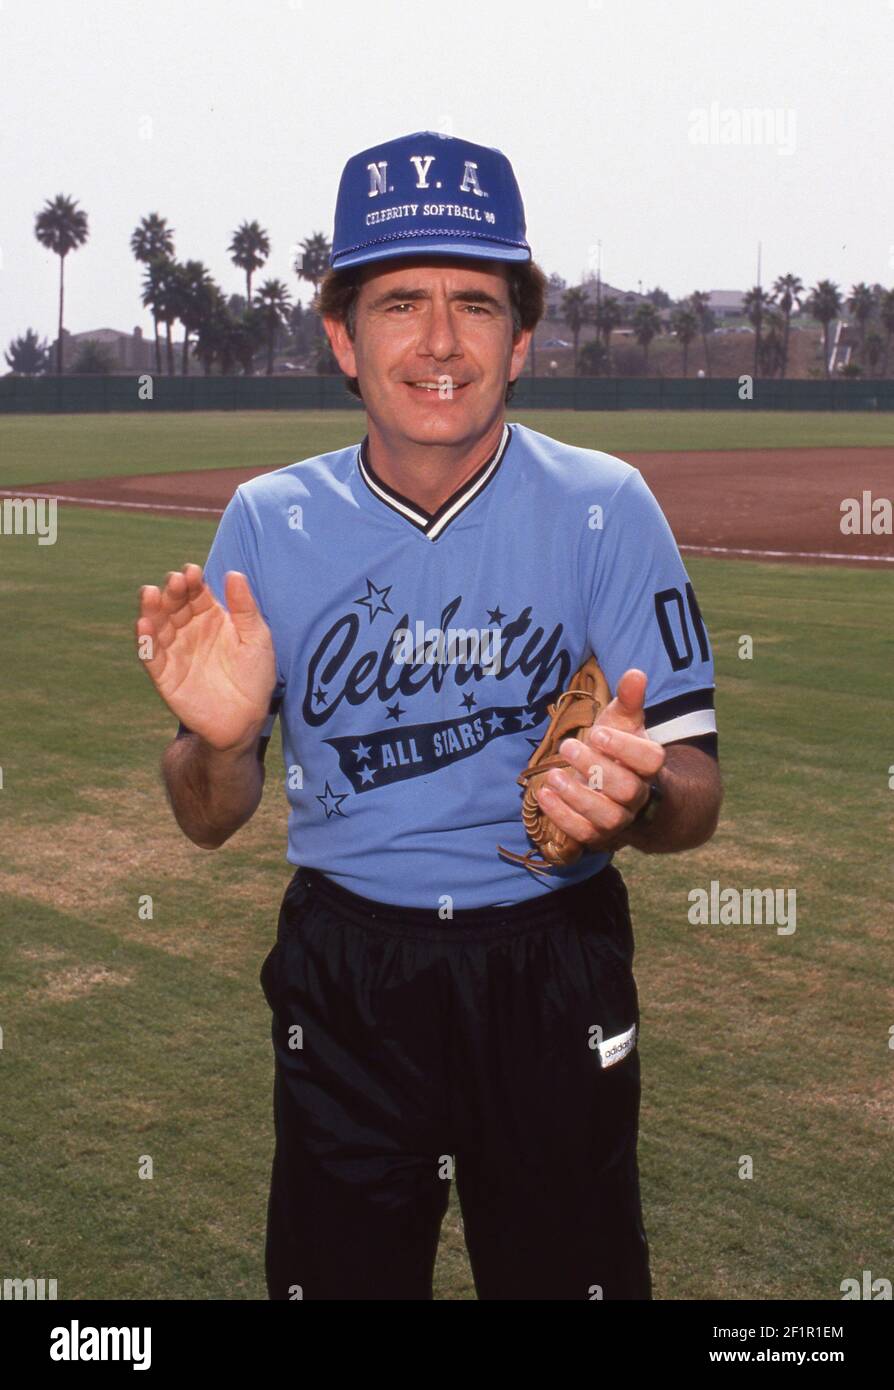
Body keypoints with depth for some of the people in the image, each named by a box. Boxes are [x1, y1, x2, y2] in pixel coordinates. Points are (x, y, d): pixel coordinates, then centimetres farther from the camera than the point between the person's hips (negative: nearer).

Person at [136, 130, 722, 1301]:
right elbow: (209, 823, 1)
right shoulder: (267, 522, -3)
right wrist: (217, 742, -23)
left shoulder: (604, 508, -7)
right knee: (336, 1277, 17)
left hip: (554, 971, -1)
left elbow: (696, 796, -7)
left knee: (574, 1275, 13)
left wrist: (636, 796, -31)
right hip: (341, 974, 1)